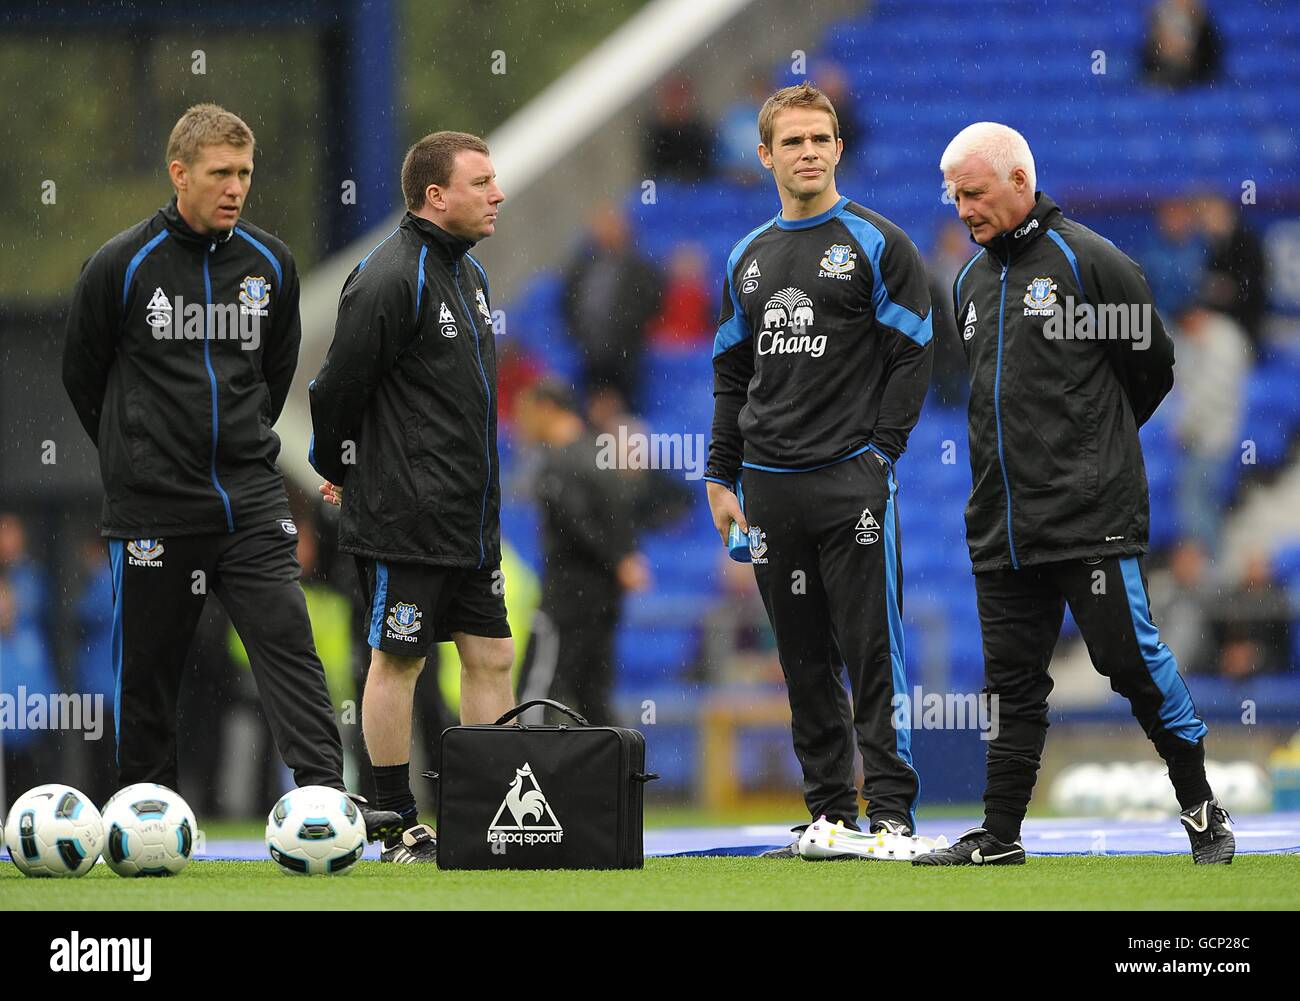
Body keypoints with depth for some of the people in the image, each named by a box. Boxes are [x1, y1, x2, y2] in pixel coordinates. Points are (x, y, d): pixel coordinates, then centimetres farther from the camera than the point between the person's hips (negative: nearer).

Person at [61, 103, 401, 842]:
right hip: (153, 506, -2)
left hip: (251, 499, 2)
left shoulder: (270, 264, 6)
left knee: (288, 640, -11)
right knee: (148, 668, 4)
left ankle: (326, 796, -19)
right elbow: (83, 376, 8)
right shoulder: (122, 267, -5)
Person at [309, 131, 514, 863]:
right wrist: (342, 470, -1)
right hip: (405, 520, -9)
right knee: (399, 660, 0)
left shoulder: (468, 273, 14)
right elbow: (340, 385, -15)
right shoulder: (391, 278, -16)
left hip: (471, 518, 9)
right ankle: (401, 828, 6)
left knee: (492, 657, 7)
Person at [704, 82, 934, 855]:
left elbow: (913, 356, -5)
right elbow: (731, 375, 19)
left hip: (852, 479, -5)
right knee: (805, 660, 7)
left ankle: (892, 811, -5)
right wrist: (722, 478, 12)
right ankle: (830, 812, 12)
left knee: (872, 650, -7)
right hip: (769, 487, 6)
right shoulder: (749, 259, 15)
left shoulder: (876, 244, -1)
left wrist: (878, 450, -11)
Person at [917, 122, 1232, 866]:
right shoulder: (973, 280, 15)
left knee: (1133, 658, -6)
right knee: (1014, 681, 8)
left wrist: (1093, 450, 10)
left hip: (1091, 519, -6)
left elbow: (1153, 364, 1)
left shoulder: (1087, 261, -5)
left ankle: (1203, 809, 6)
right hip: (1001, 525, 6)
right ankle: (1000, 836, 11)